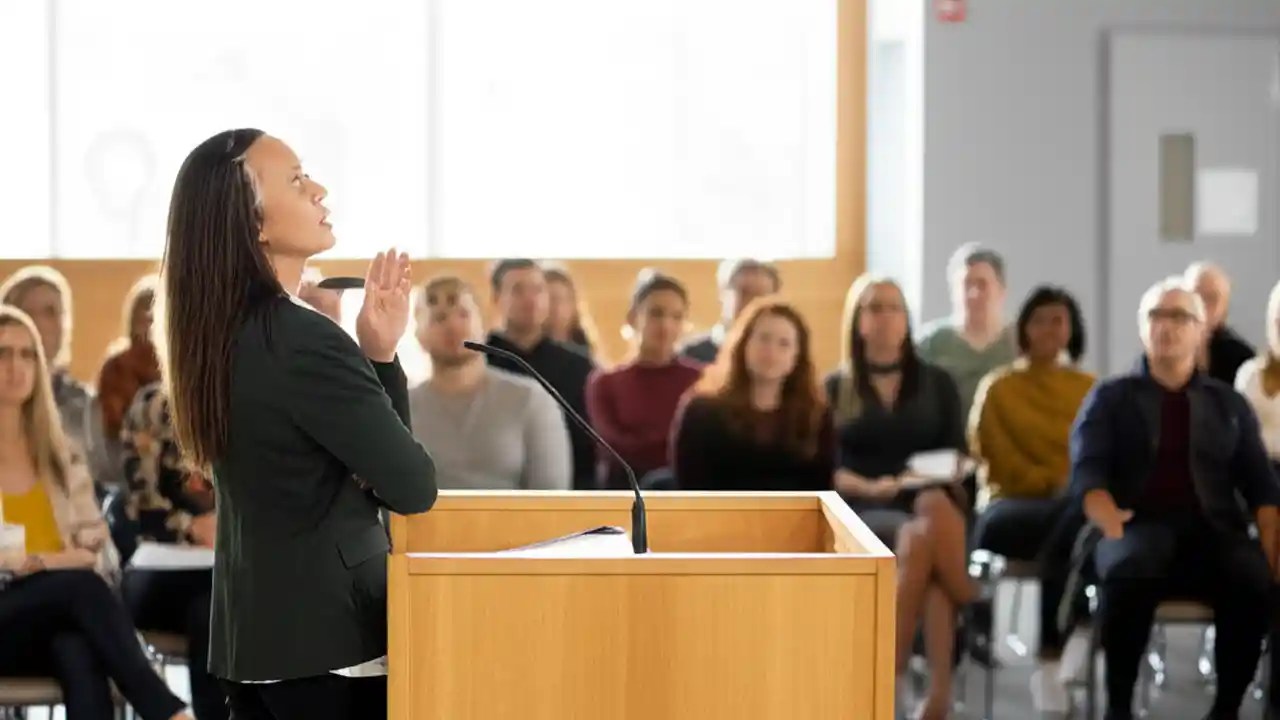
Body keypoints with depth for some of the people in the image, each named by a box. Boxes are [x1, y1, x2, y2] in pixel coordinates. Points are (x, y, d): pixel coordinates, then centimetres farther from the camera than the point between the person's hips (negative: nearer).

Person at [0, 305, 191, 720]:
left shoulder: (61, 456, 17)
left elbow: (102, 556, 11)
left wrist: (39, 562, -9)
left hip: (58, 624, 3)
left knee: (78, 652, -35)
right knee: (81, 586, -33)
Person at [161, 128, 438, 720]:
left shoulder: (224, 335, 8)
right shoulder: (301, 340, -20)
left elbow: (365, 449, 12)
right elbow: (413, 487, -13)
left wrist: (378, 355, 0)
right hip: (328, 636, -9)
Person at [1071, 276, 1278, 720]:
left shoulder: (1229, 404, 22)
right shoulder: (1110, 397, 16)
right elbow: (1087, 473, 1)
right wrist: (1112, 524, -21)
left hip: (1214, 529, 2)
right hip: (1140, 527, -2)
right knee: (1129, 570, -39)